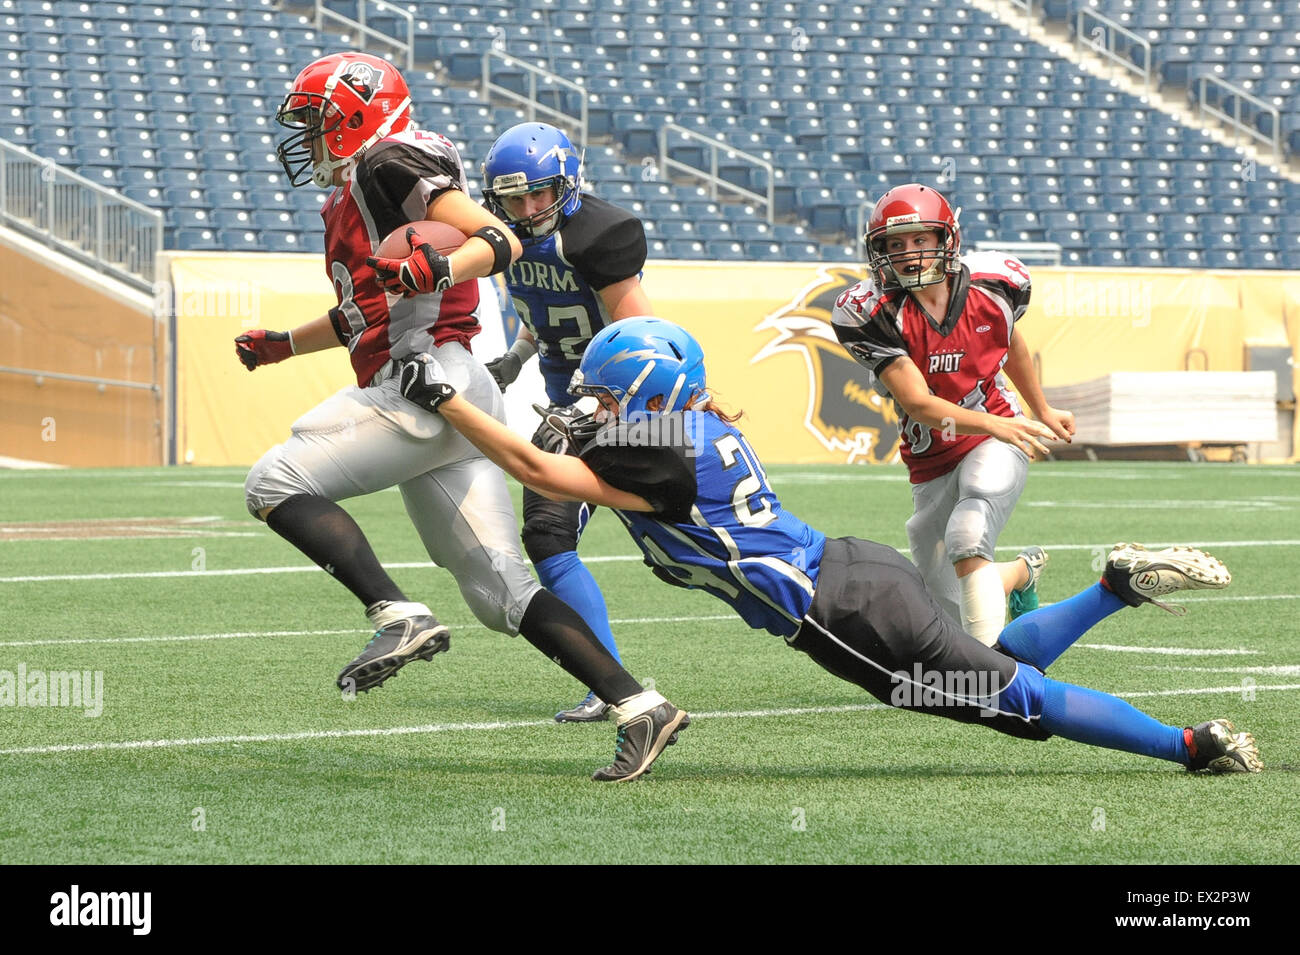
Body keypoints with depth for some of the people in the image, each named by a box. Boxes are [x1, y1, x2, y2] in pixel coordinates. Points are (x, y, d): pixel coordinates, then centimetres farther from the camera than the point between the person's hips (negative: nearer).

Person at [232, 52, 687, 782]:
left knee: (278, 483, -10)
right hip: (434, 395, 10)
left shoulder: (390, 167, -3)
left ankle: (399, 616, -22)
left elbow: (503, 241, -14)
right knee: (502, 592, 4)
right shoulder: (351, 197, 27)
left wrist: (439, 268, -31)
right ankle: (640, 708, -2)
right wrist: (282, 346, 39)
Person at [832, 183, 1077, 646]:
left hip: (995, 446, -1)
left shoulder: (992, 286, -10)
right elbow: (918, 404, -26)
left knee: (966, 539, -32)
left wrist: (1042, 411, 29)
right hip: (932, 465, 1)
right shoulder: (874, 314, -19)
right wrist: (997, 425, -41)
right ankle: (1023, 571, 40)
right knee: (957, 614, 7)